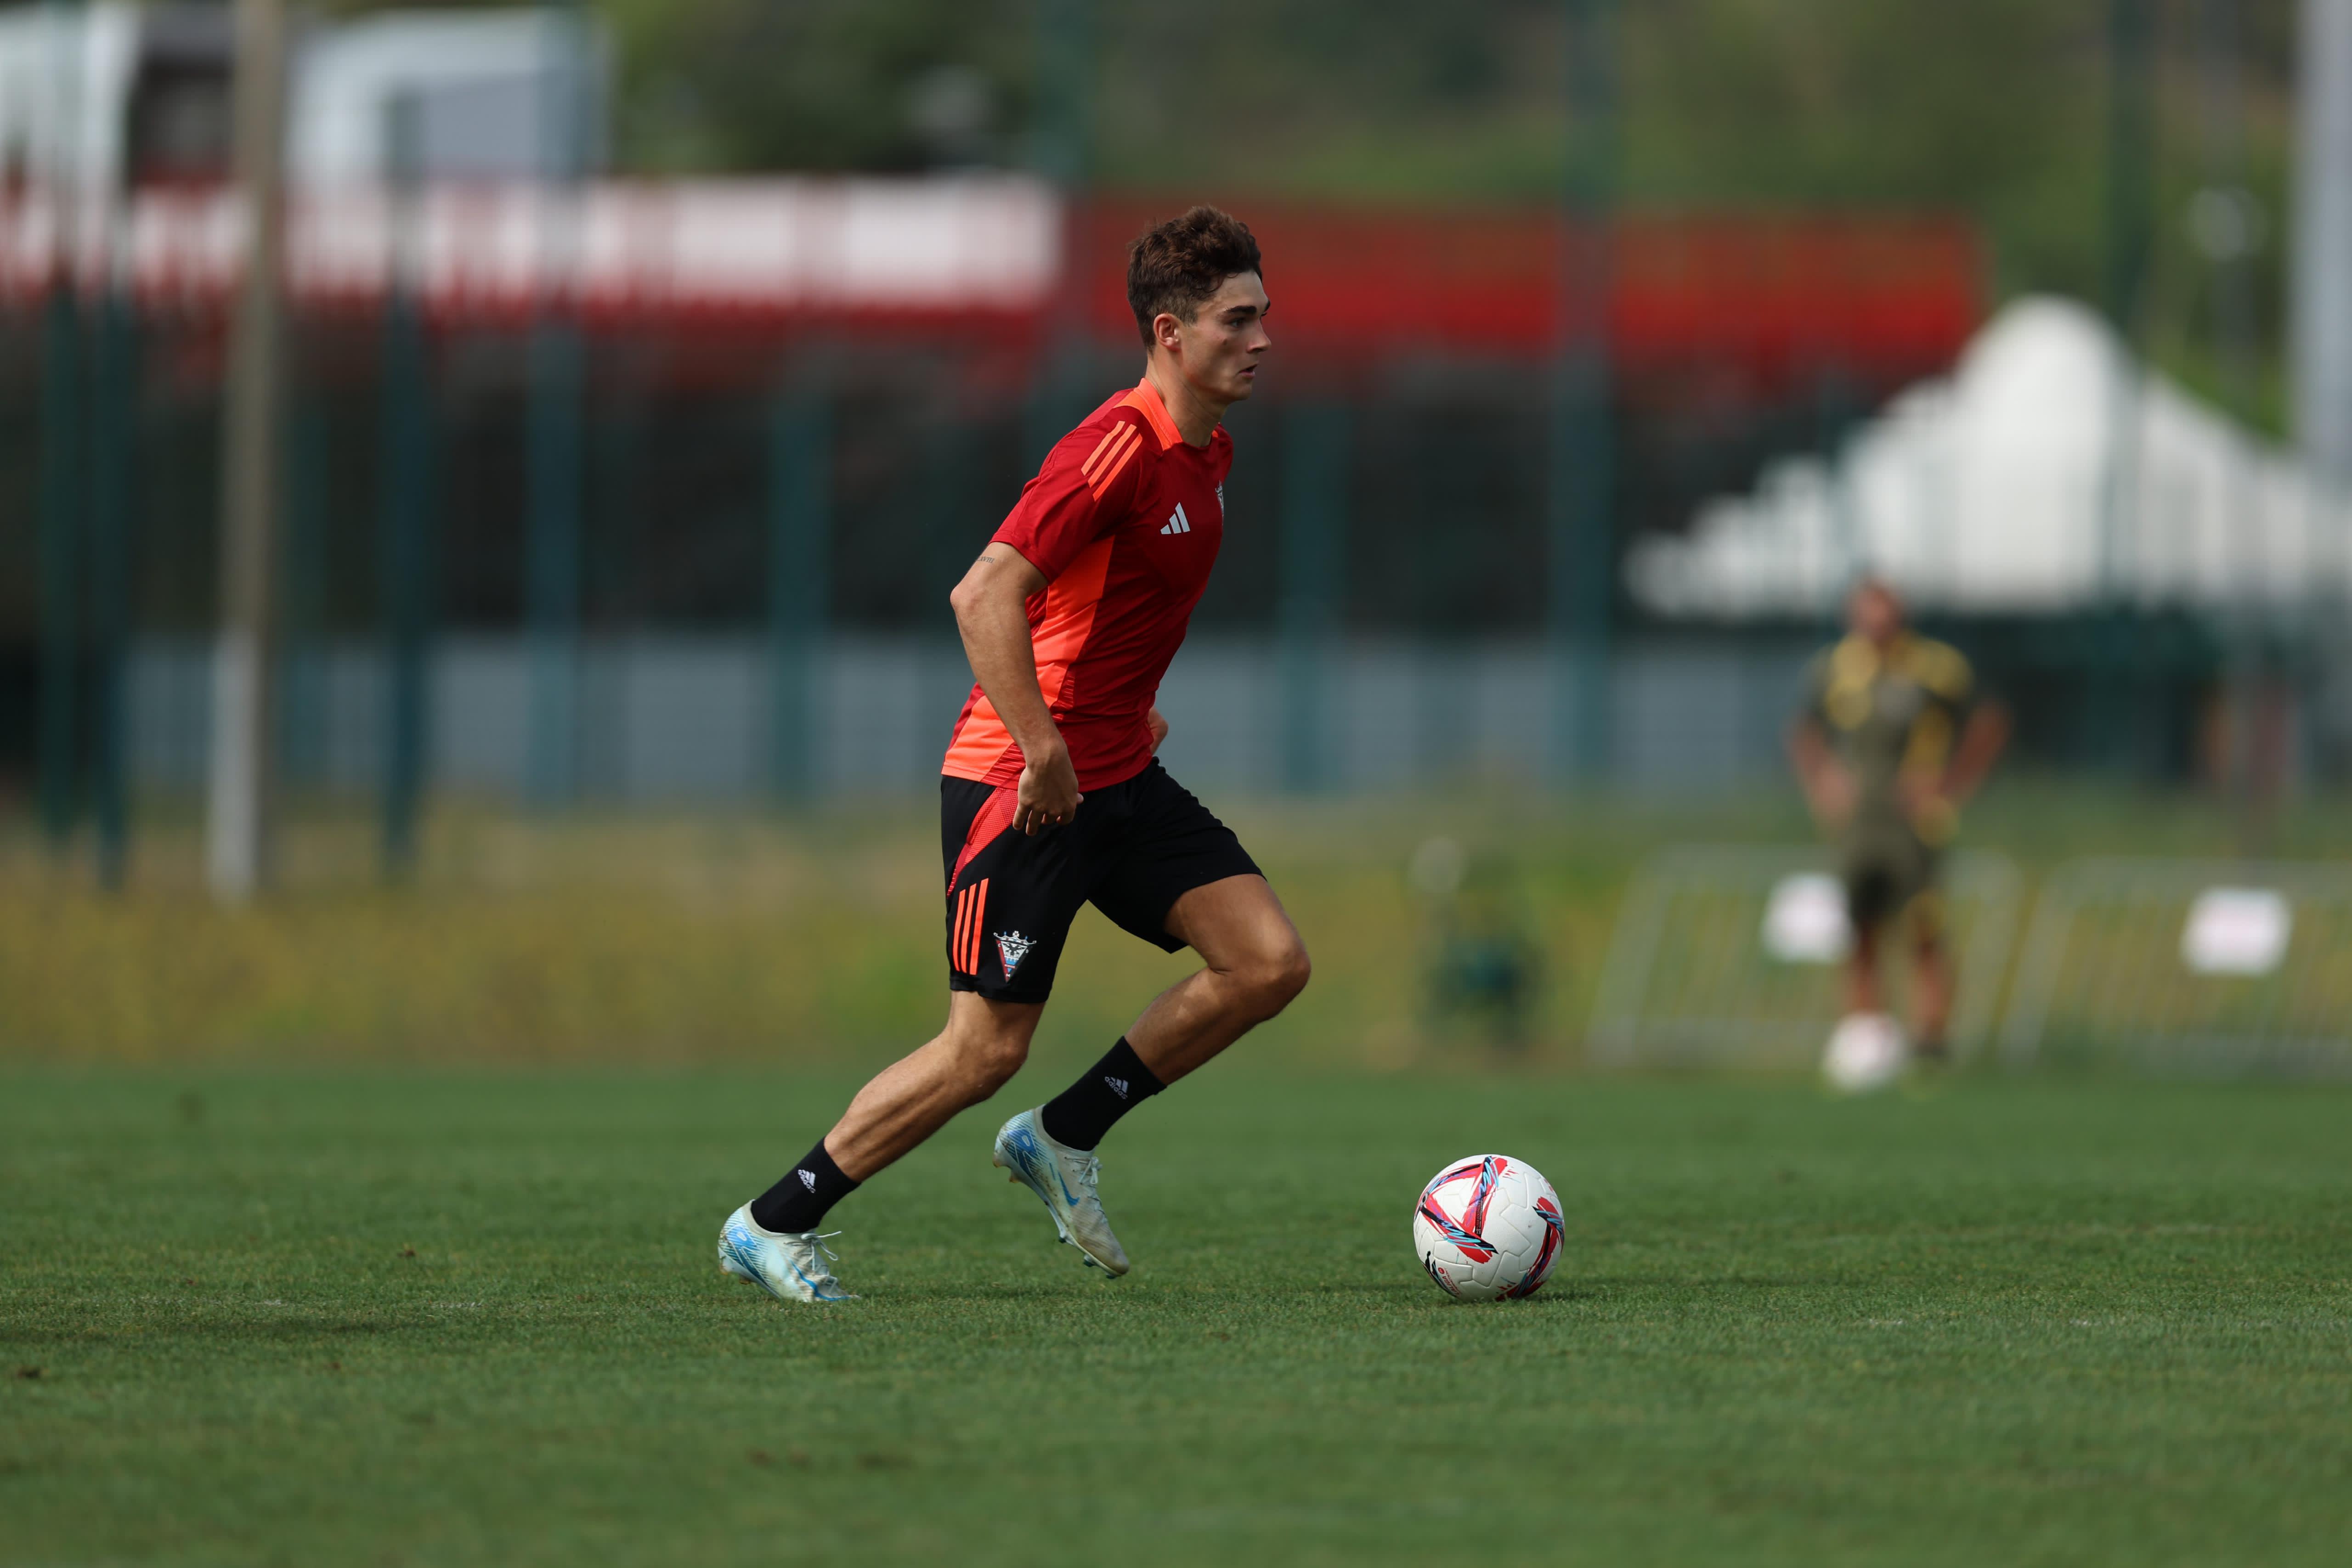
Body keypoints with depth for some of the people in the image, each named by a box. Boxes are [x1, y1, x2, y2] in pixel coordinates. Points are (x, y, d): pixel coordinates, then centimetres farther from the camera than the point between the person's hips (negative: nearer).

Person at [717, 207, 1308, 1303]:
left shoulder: (1208, 451, 9)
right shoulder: (1120, 446, -21)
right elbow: (984, 595, -29)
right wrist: (1044, 750, -28)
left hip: (1119, 774, 9)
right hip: (1018, 785, -9)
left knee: (1269, 962, -4)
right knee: (986, 1050, -7)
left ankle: (1066, 1136, 10)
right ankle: (773, 1226, 6)